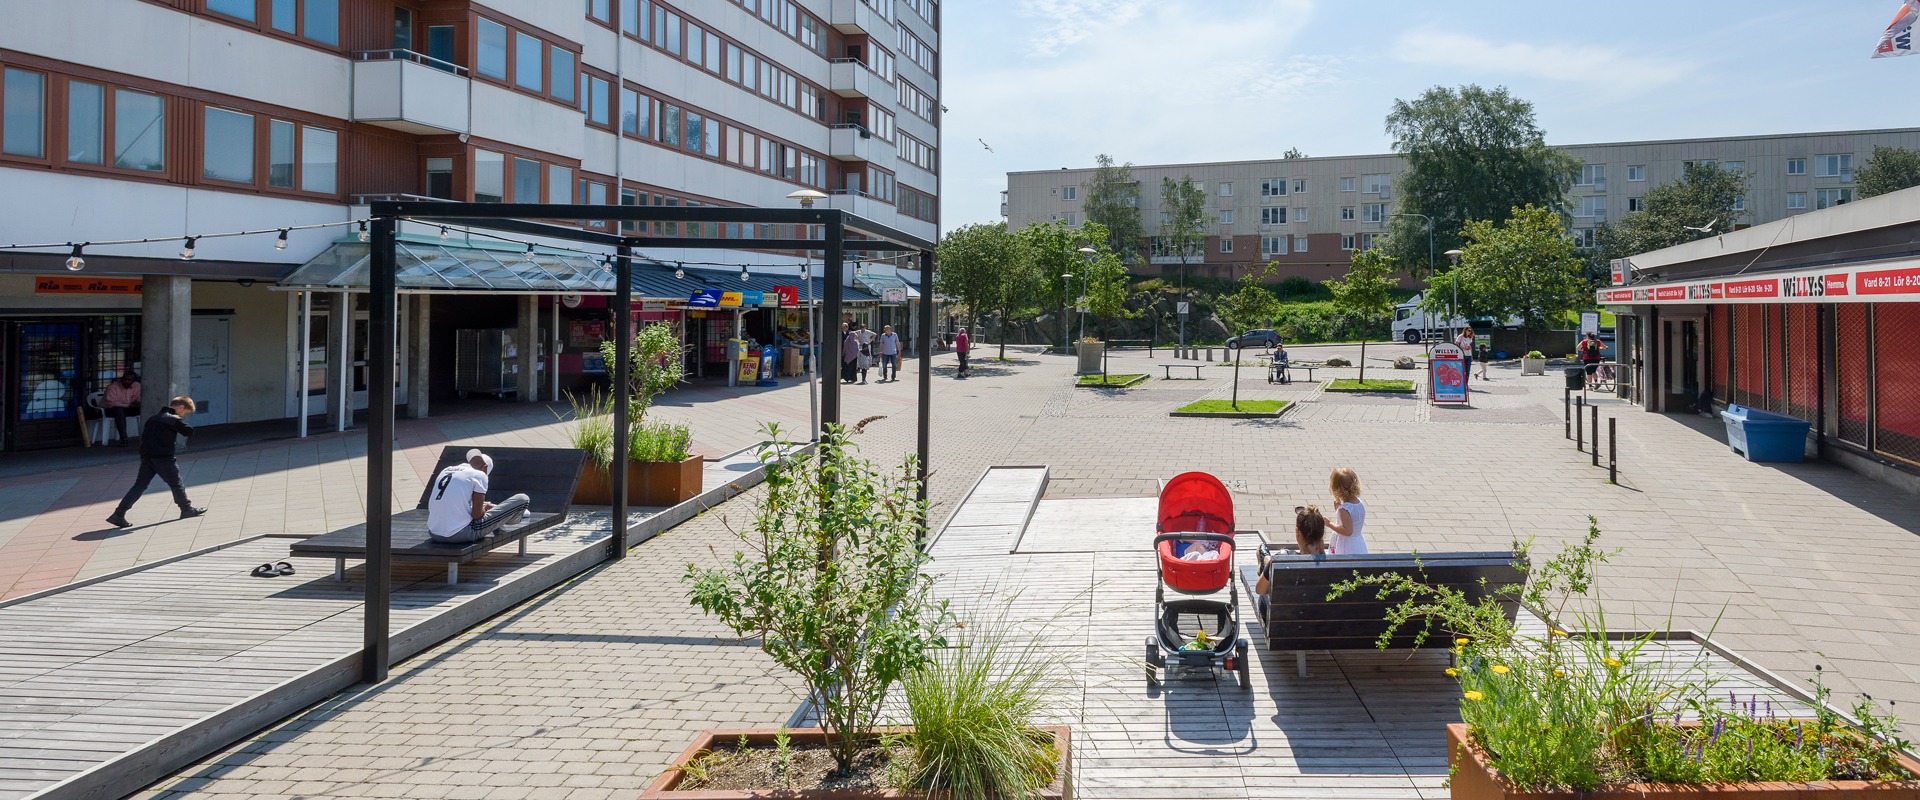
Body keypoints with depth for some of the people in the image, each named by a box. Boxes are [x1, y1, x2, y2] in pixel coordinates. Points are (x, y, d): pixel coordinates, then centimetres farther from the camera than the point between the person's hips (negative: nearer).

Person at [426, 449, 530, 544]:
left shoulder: (445, 470, 13)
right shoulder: (479, 475, -5)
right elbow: (476, 515, -10)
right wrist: (485, 508, 13)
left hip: (433, 534, 7)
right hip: (461, 535, -7)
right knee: (523, 499, 2)